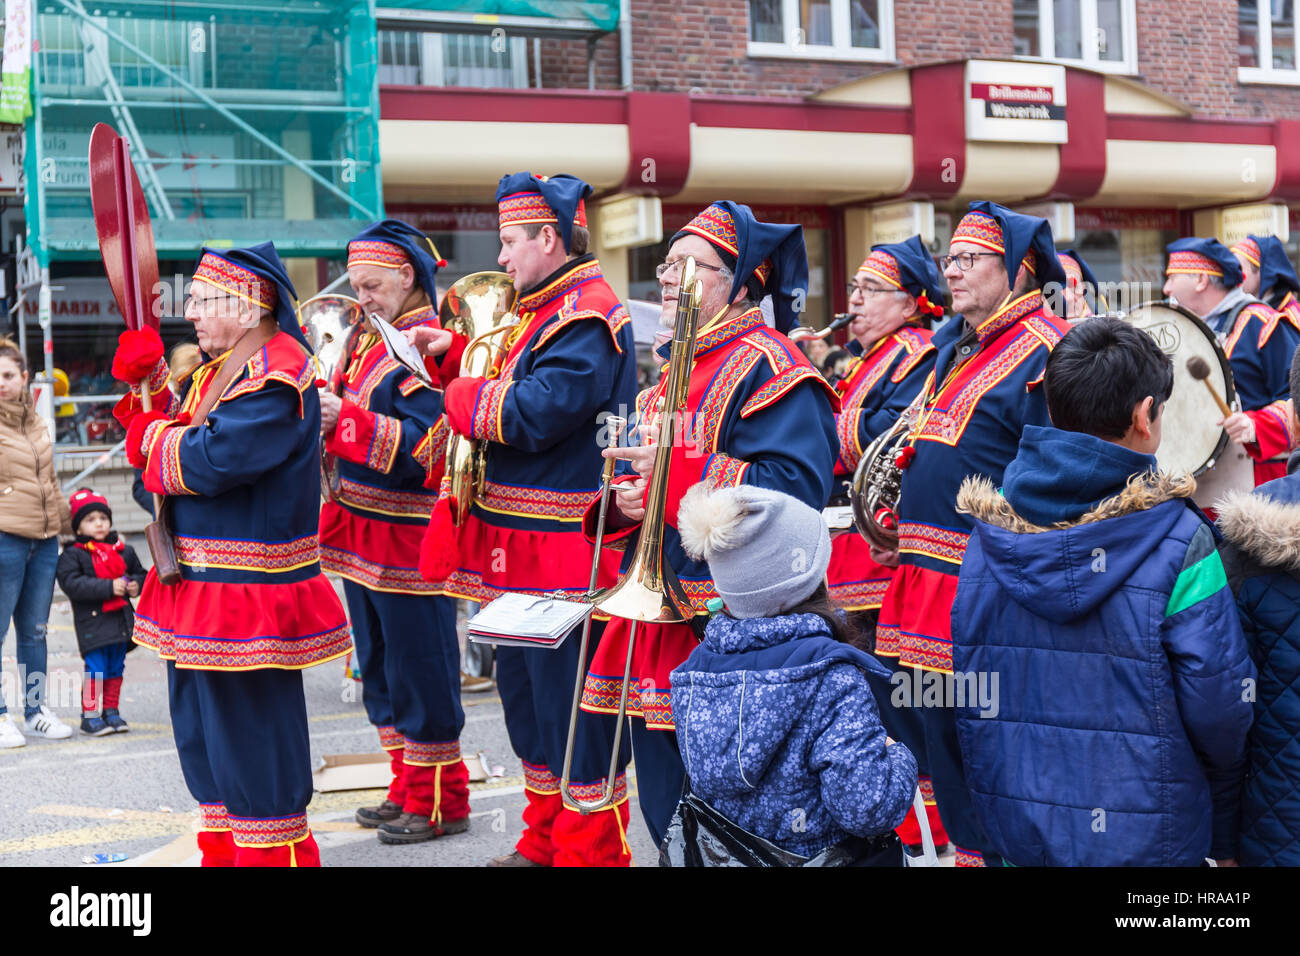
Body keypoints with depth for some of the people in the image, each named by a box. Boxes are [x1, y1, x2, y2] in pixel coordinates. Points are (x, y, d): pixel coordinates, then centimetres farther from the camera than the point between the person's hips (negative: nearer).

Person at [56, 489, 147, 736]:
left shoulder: (124, 551, 13)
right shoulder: (72, 555, -4)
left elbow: (140, 574, 23)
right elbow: (72, 584, -16)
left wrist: (135, 585, -1)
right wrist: (109, 587, -22)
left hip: (121, 621, 5)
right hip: (93, 624, -5)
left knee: (116, 669, 11)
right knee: (96, 669, -9)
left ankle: (111, 712, 22)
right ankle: (89, 715, 0)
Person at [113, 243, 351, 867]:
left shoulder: (276, 377, -18)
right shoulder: (219, 368, 14)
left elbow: (209, 459, -26)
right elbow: (171, 436, 18)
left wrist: (152, 437, -8)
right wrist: (153, 392, 2)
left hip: (250, 597, -10)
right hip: (196, 585, 10)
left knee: (250, 732, -1)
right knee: (203, 733, 18)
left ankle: (274, 854, 12)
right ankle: (224, 852, 31)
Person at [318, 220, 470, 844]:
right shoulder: (366, 338, 14)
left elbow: (423, 447, -23)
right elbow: (346, 416, 19)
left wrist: (344, 419, -27)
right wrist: (322, 414, -2)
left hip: (408, 540, -9)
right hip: (361, 535, 9)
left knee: (420, 671, 0)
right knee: (380, 672, 17)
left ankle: (440, 802, 11)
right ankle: (406, 789, 29)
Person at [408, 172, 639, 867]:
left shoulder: (587, 316, -17)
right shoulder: (546, 309, 16)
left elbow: (531, 414, -25)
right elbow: (505, 387, 23)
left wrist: (459, 396, -10)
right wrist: (451, 353, 9)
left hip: (565, 551, -11)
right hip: (521, 549, 11)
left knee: (571, 701, -2)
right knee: (525, 692, 18)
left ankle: (592, 852, 10)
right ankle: (545, 841, 32)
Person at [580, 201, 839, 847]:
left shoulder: (769, 365, -10)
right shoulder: (672, 371, 18)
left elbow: (799, 485, -23)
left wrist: (675, 473, -25)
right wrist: (624, 499, 2)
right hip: (656, 613, 9)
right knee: (664, 812, 16)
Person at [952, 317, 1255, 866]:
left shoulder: (987, 530, -4)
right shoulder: (1178, 539, -17)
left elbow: (965, 691, 5)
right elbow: (1220, 704, -13)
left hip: (1009, 828, 4)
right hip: (1142, 840, -4)